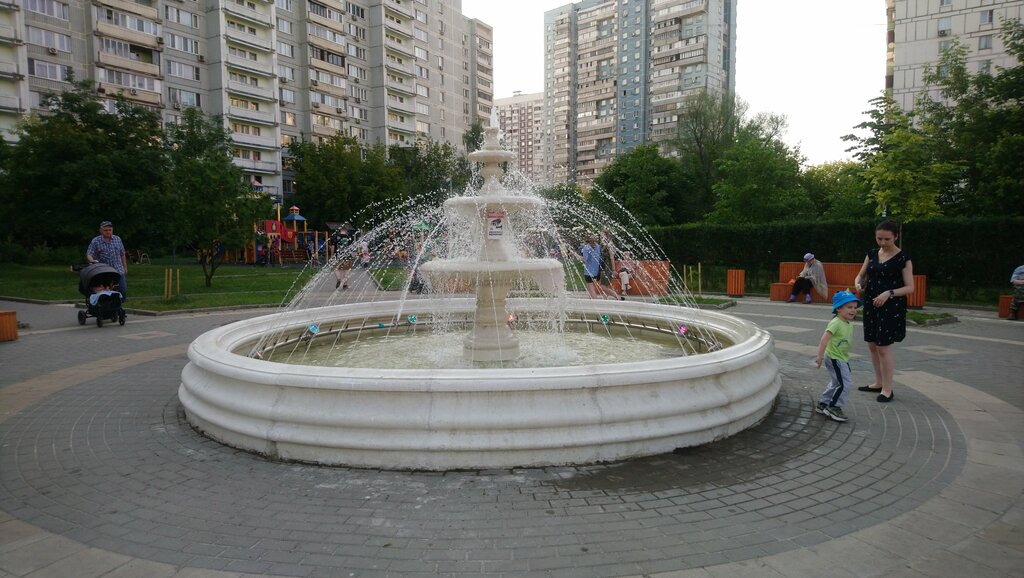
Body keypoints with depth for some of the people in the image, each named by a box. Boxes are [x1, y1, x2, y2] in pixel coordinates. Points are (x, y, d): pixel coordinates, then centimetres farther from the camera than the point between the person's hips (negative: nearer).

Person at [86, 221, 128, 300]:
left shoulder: (117, 239, 10)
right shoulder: (95, 241, 0)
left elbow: (122, 254, 18)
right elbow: (89, 254, -6)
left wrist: (125, 267, 18)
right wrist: (92, 260, -29)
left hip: (119, 271, 3)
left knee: (123, 291, -2)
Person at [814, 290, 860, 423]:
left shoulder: (849, 324, 7)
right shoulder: (836, 323, -22)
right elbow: (824, 339, -28)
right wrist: (820, 356, -31)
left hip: (843, 359, 10)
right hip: (834, 359, -10)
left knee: (836, 383, 19)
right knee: (845, 383, -11)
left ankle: (823, 404, 31)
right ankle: (833, 407, 2)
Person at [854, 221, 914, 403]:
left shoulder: (903, 258, -9)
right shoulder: (872, 254, 7)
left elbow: (910, 287, -9)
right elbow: (861, 275, 12)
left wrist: (889, 293, -24)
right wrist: (858, 283, -10)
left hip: (891, 306, -6)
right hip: (871, 304, 6)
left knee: (884, 346, -5)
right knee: (872, 345, 12)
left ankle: (887, 389, 6)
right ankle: (879, 383, 26)